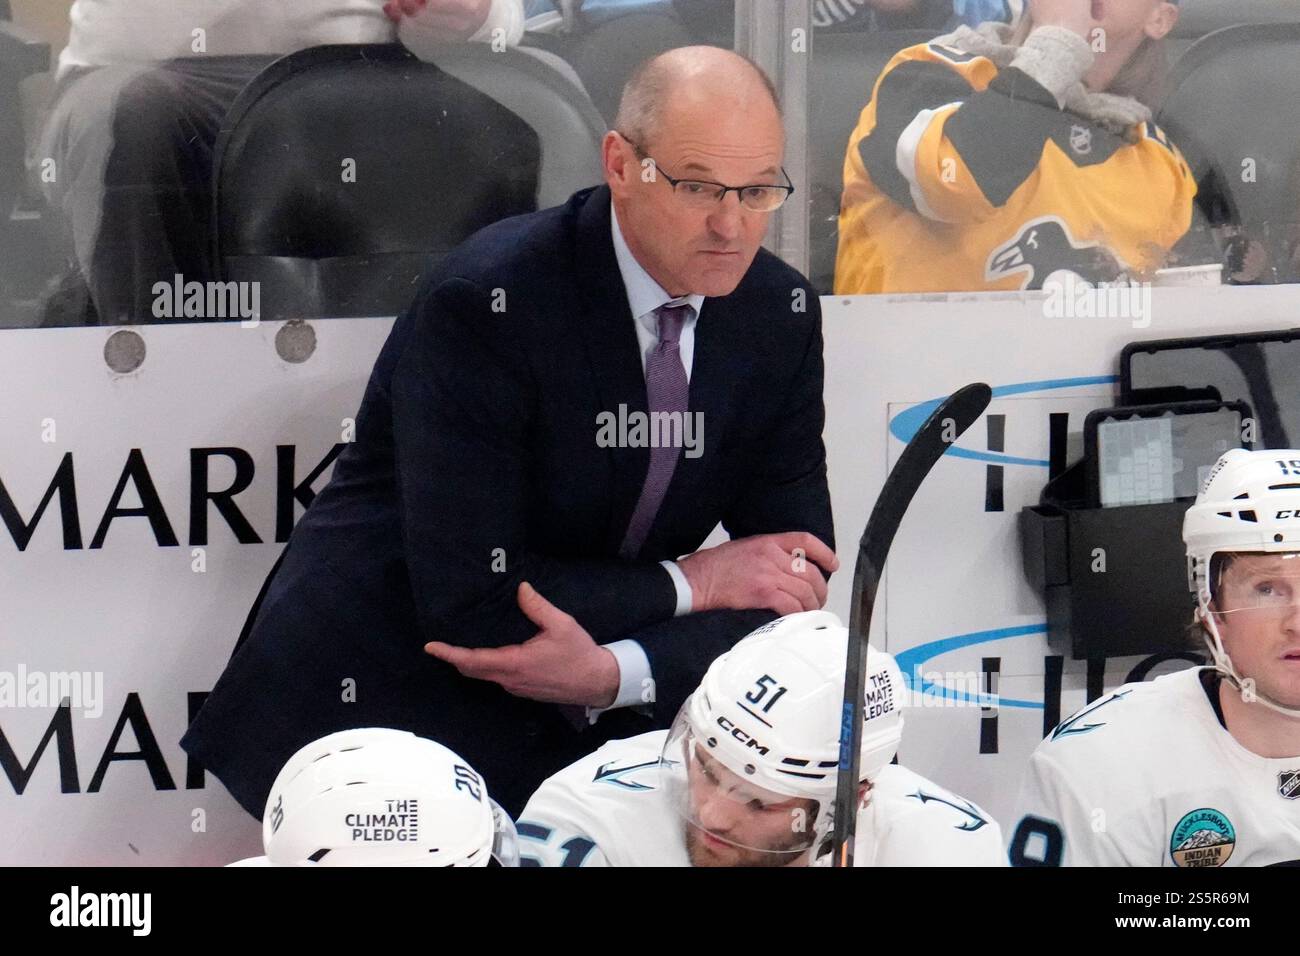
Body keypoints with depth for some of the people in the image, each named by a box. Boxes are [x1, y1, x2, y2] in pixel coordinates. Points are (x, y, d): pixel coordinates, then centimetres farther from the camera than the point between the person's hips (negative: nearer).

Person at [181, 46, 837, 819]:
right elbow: (471, 602, -25)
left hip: (592, 722, 5)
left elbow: (794, 582, -4)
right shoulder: (484, 304, -21)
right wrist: (688, 582, -16)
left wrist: (615, 672, -21)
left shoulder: (782, 314, -4)